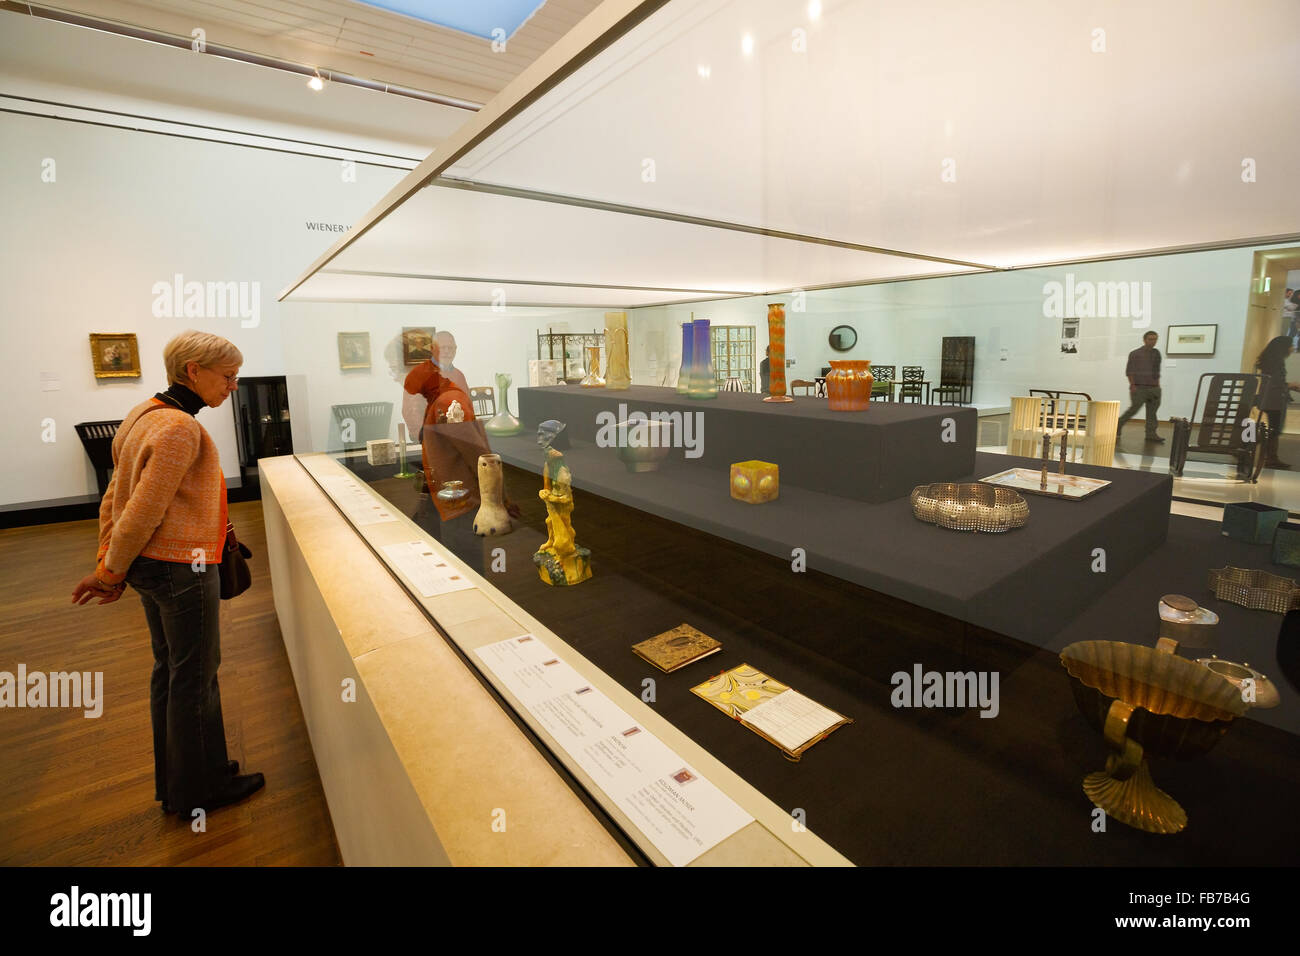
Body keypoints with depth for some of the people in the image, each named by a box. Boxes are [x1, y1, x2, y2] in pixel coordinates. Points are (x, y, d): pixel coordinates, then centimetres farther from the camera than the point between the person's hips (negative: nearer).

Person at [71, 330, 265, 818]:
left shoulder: (146, 414, 10)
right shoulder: (180, 428, -21)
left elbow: (115, 498, 11)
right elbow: (143, 512, -21)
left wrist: (108, 564, 11)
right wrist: (110, 573, -7)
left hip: (151, 564, 10)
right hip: (182, 568, -10)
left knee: (169, 669, 19)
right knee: (195, 677, 5)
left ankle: (174, 783, 35)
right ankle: (201, 788, 23)